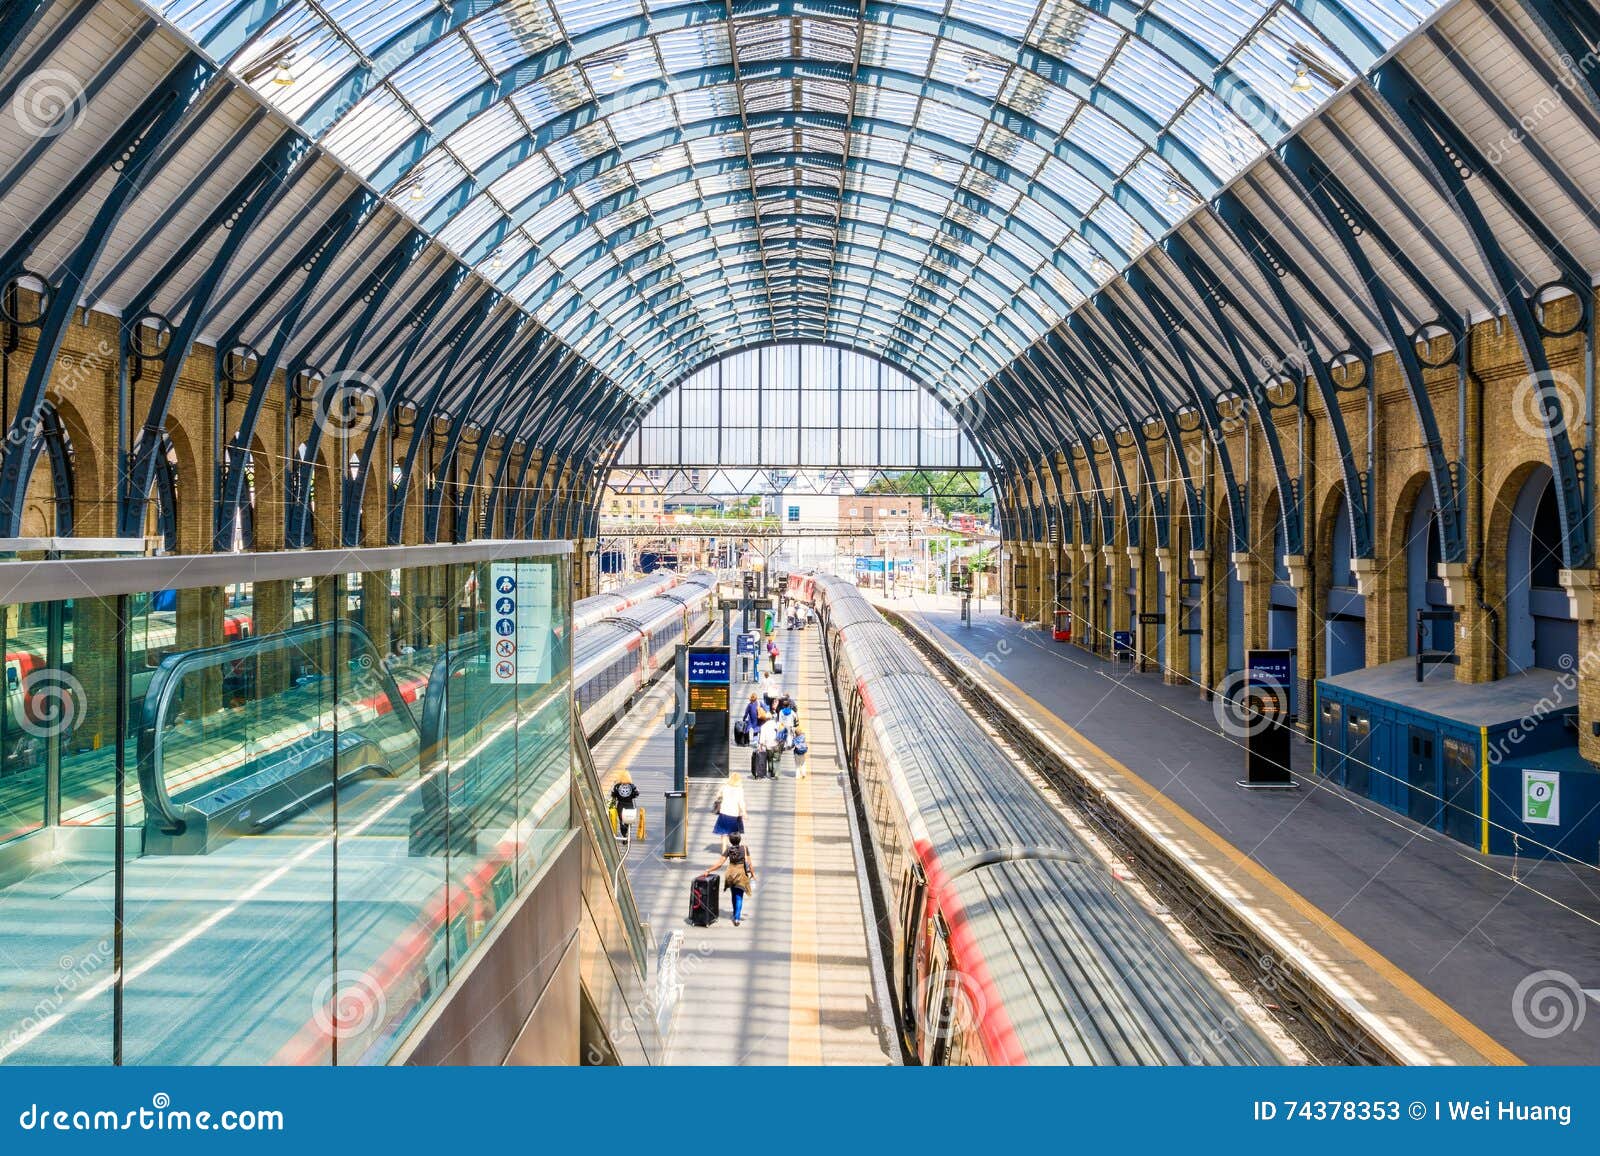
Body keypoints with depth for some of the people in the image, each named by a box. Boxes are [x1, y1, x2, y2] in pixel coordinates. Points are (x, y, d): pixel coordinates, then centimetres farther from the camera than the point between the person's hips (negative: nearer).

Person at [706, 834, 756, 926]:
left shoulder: (728, 849, -6)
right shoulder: (745, 848, -9)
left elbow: (719, 863, -10)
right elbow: (749, 863, -9)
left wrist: (709, 871, -4)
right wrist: (753, 874, 3)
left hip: (731, 874, 2)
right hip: (741, 874, -2)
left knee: (734, 895, 22)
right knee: (739, 897, 3)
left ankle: (736, 914, 34)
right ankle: (736, 918, -8)